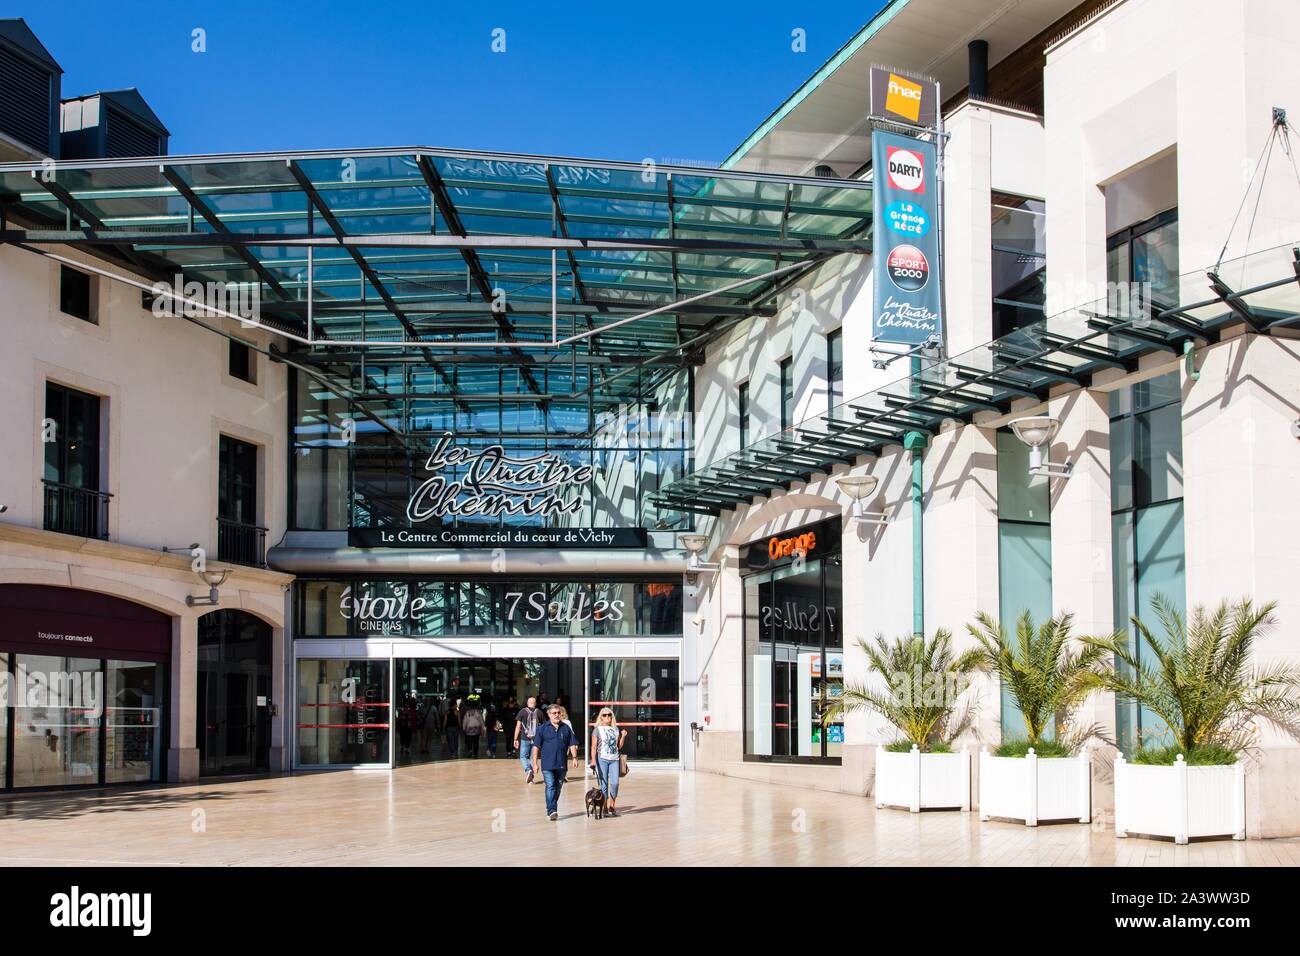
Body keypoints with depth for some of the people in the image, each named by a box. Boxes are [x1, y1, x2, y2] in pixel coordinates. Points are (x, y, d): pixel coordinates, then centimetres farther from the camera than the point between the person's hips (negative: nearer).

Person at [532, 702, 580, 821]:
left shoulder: (566, 728, 9)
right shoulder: (542, 728, 2)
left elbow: (572, 744, 11)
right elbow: (536, 747, 2)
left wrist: (574, 758, -2)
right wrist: (535, 763, -3)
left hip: (561, 765, 3)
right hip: (547, 765, -3)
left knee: (558, 788, 11)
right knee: (550, 787, -12)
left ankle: (553, 809, 25)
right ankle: (551, 811, -19)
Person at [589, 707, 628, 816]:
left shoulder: (616, 729, 15)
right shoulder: (597, 729, 3)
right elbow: (594, 747, -1)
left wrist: (623, 736, 3)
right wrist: (593, 760, -11)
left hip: (614, 759, 3)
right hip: (602, 759, -3)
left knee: (615, 783, -8)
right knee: (604, 784, -3)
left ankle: (612, 806, 7)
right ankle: (605, 808, 4)